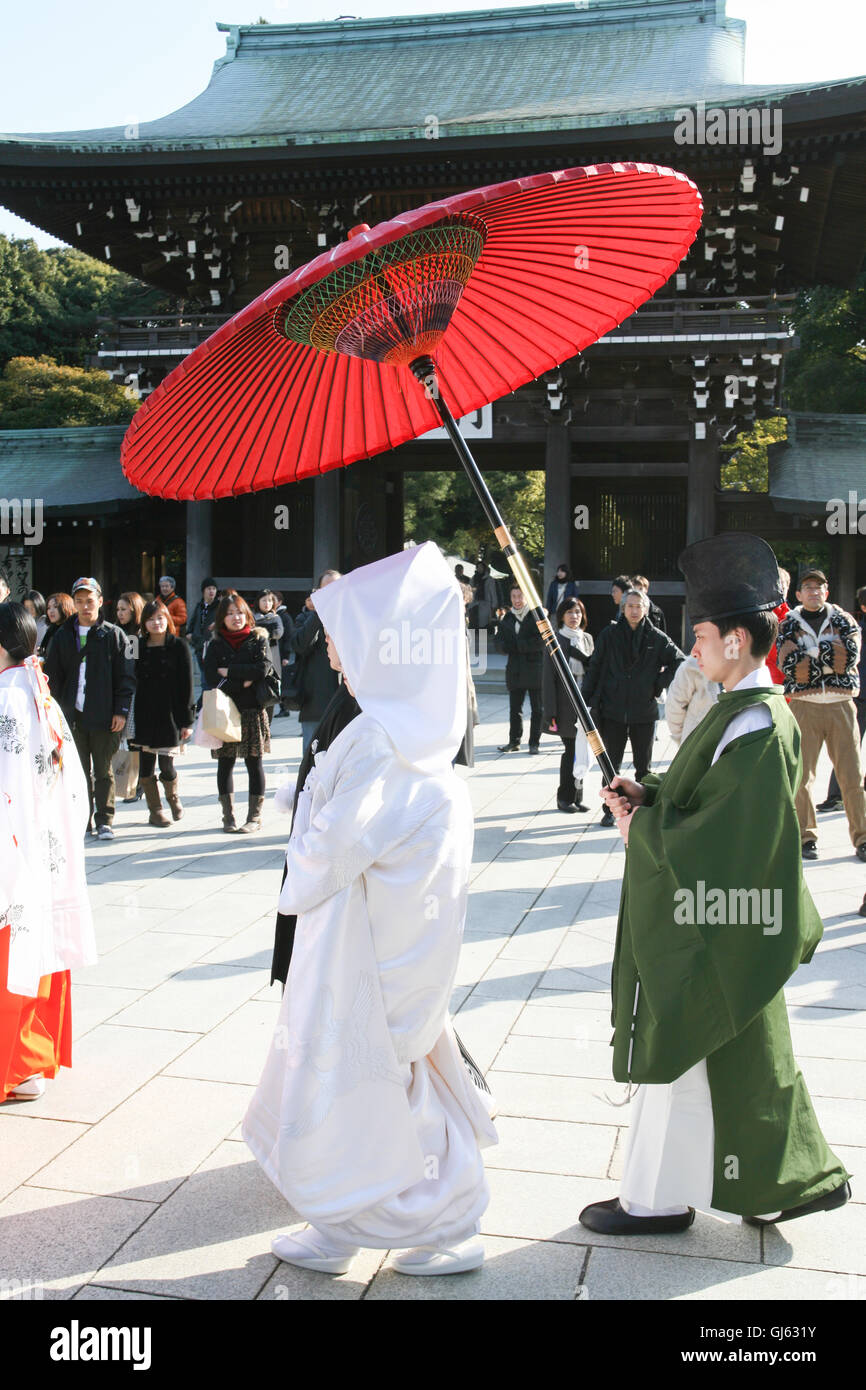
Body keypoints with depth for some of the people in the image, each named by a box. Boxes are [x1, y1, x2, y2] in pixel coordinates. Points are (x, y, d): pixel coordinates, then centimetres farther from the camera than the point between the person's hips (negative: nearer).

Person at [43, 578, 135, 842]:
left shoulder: (113, 635, 1)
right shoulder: (63, 637, 10)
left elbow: (126, 676, -1)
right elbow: (52, 676, 11)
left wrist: (121, 711, -7)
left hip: (103, 716, -2)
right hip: (71, 714, 3)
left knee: (103, 770, 4)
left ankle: (104, 820, 12)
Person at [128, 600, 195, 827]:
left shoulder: (179, 646, 0)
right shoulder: (138, 648, 7)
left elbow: (186, 685, -1)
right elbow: (134, 683, 8)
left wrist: (187, 719, -5)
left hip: (170, 714, -3)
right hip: (144, 716, 3)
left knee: (166, 765, -4)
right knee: (146, 764, 4)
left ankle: (173, 797, 26)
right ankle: (155, 810, 17)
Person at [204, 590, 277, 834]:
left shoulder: (258, 640, 5)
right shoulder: (215, 646, 7)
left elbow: (263, 668, -12)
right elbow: (213, 680, -6)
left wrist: (229, 672, -9)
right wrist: (244, 681, -11)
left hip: (253, 711, -1)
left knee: (254, 763, 2)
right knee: (226, 763, 4)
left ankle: (254, 817, 8)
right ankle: (229, 817, 13)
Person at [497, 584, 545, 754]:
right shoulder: (507, 617, 11)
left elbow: (542, 641, -13)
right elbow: (501, 642, 8)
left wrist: (518, 645, -13)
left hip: (535, 668, -4)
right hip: (515, 669, 4)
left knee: (537, 709, 3)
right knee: (514, 708, 9)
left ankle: (534, 742, 10)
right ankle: (513, 741, 18)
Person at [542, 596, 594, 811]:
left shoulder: (587, 639, 12)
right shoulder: (555, 640, -4)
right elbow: (548, 678, -7)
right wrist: (550, 712, -12)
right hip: (565, 703, -5)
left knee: (577, 751, 7)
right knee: (571, 750, -3)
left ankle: (575, 797, 16)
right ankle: (565, 797, 9)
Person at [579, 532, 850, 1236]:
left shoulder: (756, 728, -24)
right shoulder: (753, 710, 8)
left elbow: (719, 839, -26)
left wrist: (642, 827, -13)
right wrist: (649, 794, 3)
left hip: (713, 924, -10)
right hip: (718, 917, 10)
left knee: (680, 1054, 5)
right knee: (745, 1054, 19)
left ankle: (659, 1198, 22)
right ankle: (802, 1176, 33)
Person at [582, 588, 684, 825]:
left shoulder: (656, 638, -1)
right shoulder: (609, 634, -1)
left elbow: (680, 663, 6)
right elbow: (594, 668, 2)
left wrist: (659, 684, -2)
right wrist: (587, 699, -3)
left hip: (644, 711, 0)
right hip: (613, 711, 0)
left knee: (643, 766, 10)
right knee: (611, 765, 7)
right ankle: (610, 810, 17)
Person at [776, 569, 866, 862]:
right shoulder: (788, 625, 8)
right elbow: (789, 665, -9)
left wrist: (814, 653, -11)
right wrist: (831, 658, -9)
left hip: (841, 705, 1)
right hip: (804, 706, 0)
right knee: (802, 775, 1)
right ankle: (806, 837, 12)